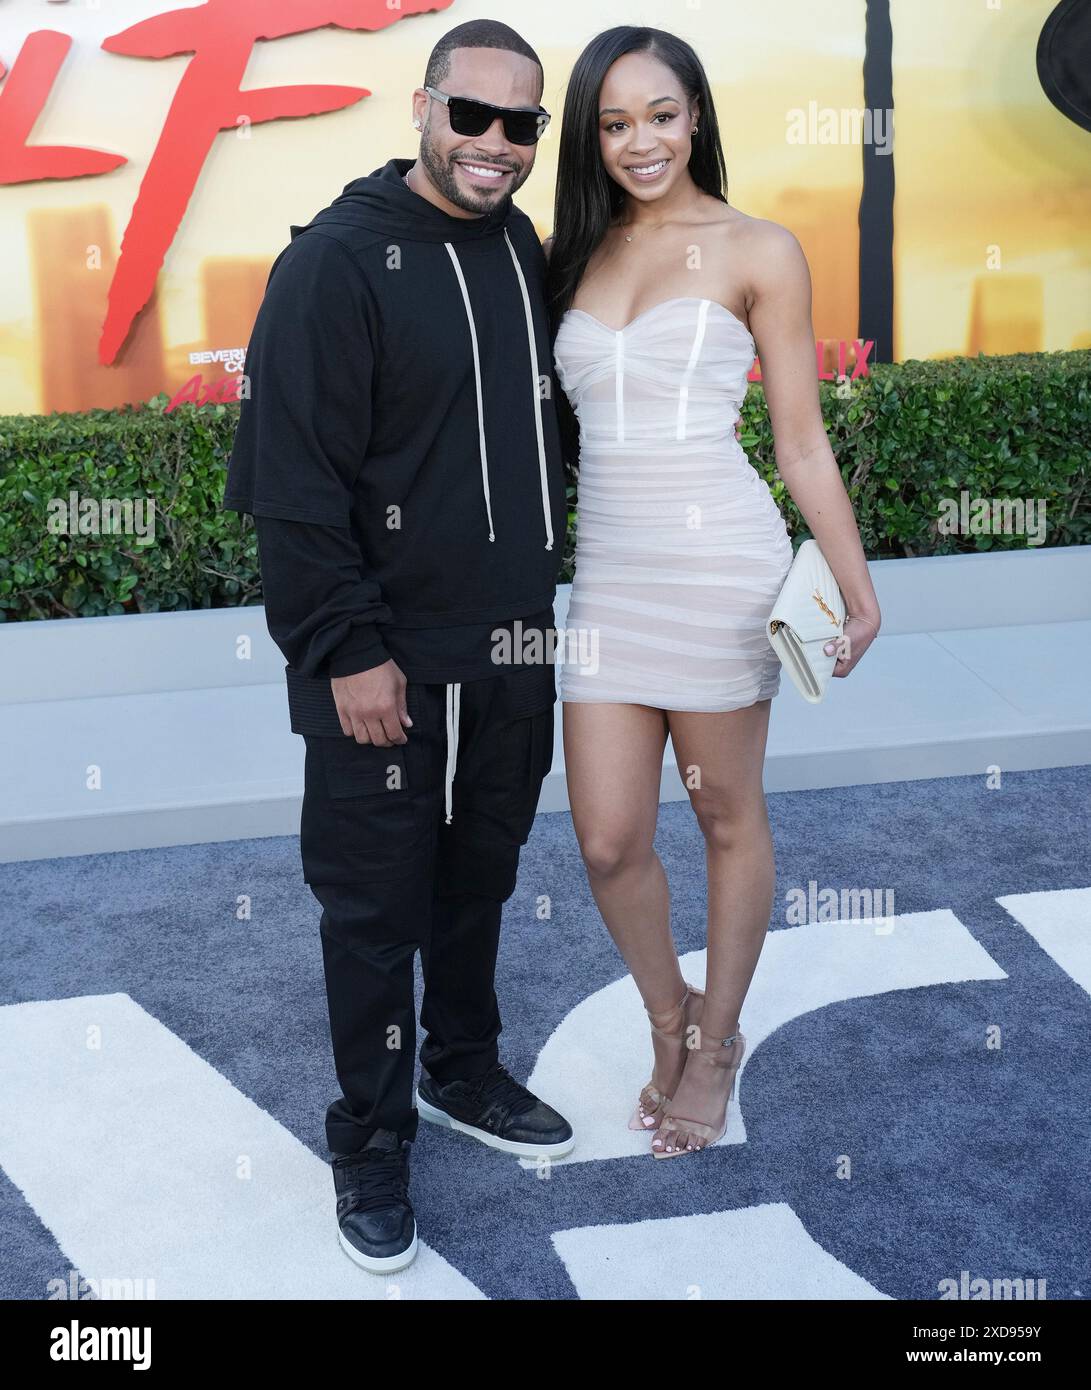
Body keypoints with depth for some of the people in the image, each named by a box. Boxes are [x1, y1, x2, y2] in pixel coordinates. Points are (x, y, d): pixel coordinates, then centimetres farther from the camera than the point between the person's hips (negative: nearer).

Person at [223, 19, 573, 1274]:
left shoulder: (524, 253, 8)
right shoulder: (337, 262, -14)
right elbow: (293, 480, -17)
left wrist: (541, 585, 14)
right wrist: (346, 651, -18)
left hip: (509, 652, 7)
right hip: (387, 665, -6)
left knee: (479, 880, 19)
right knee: (377, 908, 5)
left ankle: (462, 1072, 39)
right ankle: (370, 1143, 22)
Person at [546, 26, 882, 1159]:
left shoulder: (757, 252, 0)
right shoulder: (569, 254, 11)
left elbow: (800, 438, 1)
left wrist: (855, 583, -3)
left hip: (718, 557, -3)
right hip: (606, 565, 4)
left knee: (728, 817, 9)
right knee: (609, 842, 3)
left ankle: (717, 1044, 30)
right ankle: (670, 1021, 31)